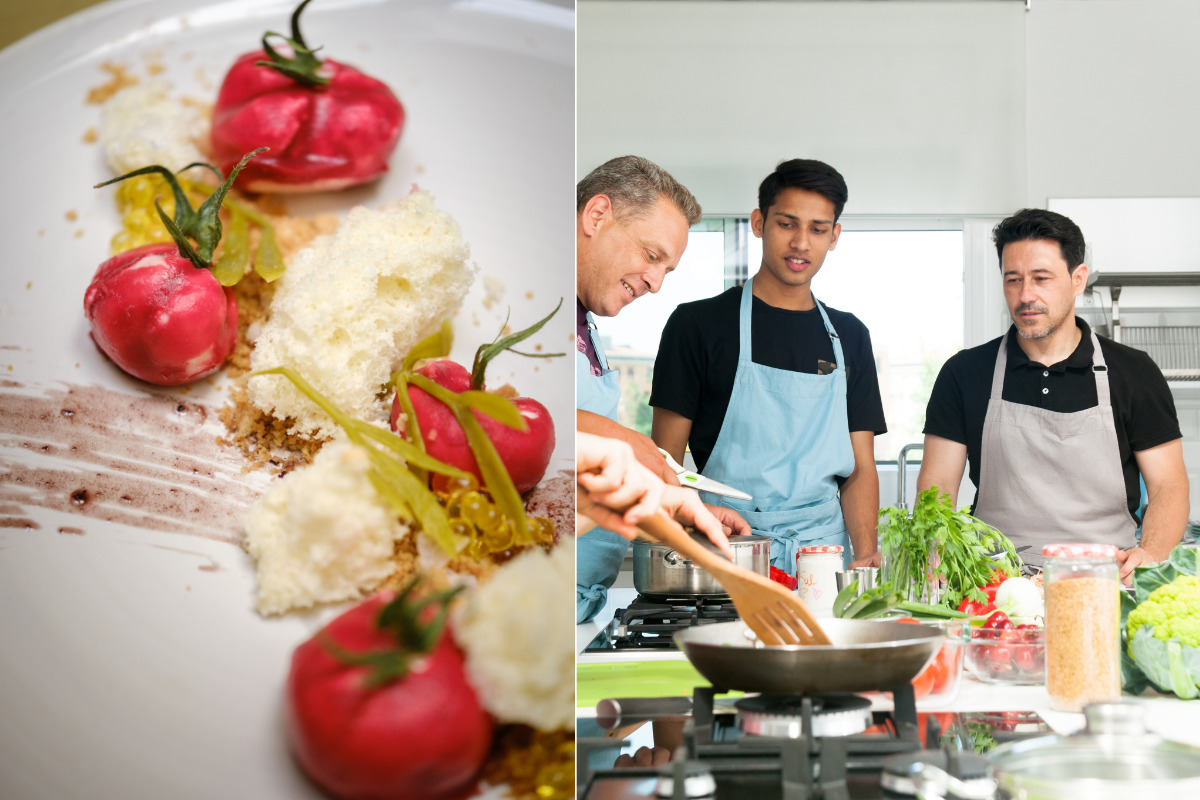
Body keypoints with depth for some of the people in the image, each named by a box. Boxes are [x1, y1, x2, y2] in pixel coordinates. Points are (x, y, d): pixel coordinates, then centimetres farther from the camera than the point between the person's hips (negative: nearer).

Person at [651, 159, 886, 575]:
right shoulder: (699, 323, 3)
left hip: (824, 549, 3)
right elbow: (664, 461, 1)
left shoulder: (849, 335, 16)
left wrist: (865, 555, -5)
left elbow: (860, 467, 12)